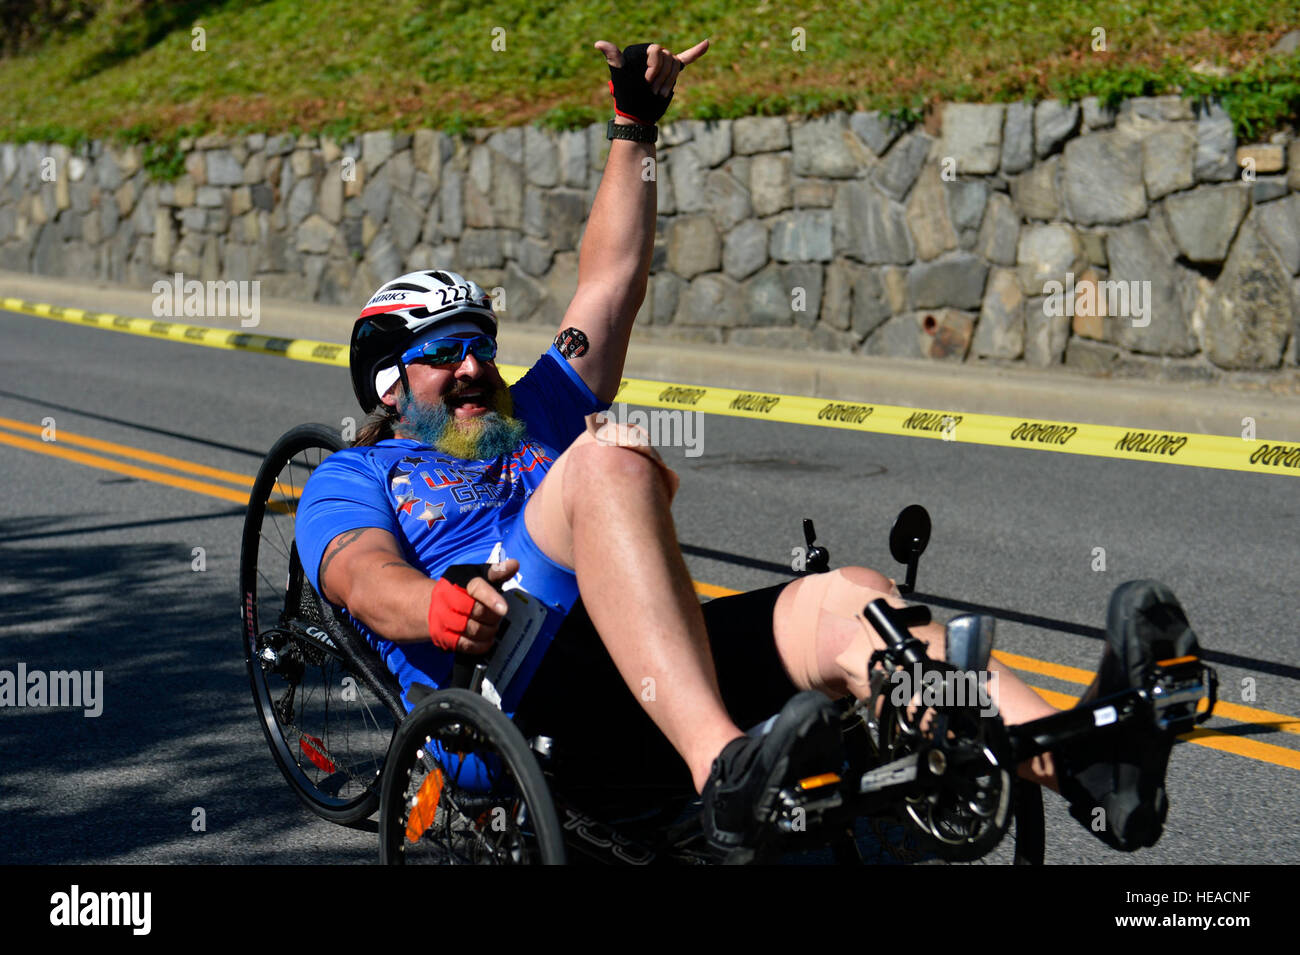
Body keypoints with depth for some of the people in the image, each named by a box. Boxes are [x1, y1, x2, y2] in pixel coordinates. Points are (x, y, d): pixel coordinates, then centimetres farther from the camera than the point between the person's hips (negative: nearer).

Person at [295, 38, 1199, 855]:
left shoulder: (534, 423, 39)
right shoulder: (352, 481, 24)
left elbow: (613, 281, 36)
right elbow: (366, 580, 0)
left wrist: (635, 128, 30)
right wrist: (447, 608, -23)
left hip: (636, 702, 5)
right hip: (503, 692, -5)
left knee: (844, 598, -23)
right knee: (610, 455, -30)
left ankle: (1078, 761, -50)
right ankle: (724, 766, -51)